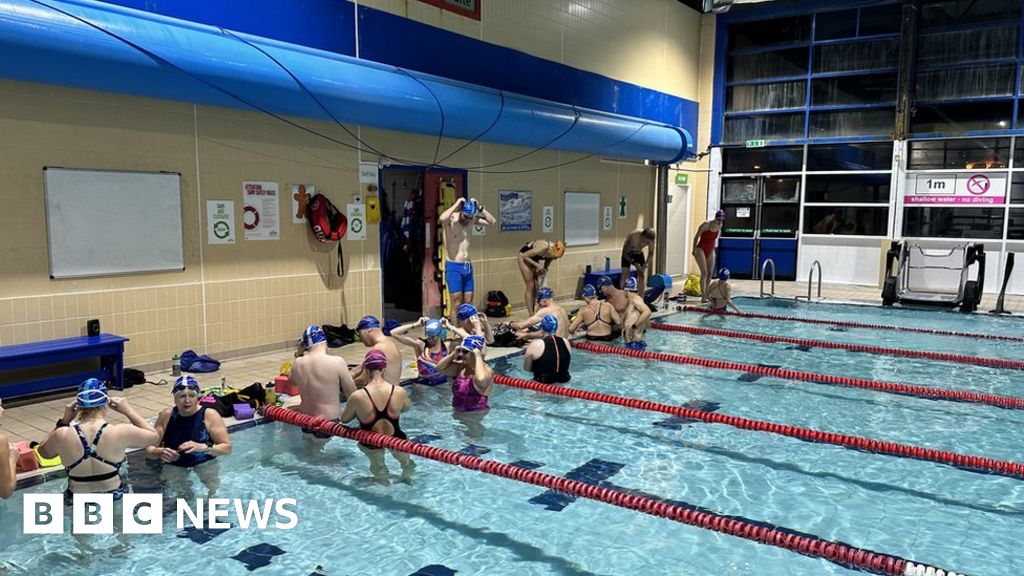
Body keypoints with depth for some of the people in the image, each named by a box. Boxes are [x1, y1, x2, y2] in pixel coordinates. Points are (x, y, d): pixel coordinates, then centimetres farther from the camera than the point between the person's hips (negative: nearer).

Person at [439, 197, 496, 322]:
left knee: (468, 303, 8)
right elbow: (442, 218, -36)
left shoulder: (471, 220, 6)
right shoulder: (450, 219, -12)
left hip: (468, 266, 6)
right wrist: (456, 204, -24)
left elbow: (491, 221, 8)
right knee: (456, 303, -6)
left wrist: (479, 207, -2)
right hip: (453, 267, -6)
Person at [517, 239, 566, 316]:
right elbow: (524, 256, -27)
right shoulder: (543, 247, -37)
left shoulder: (552, 251, -18)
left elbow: (545, 267, -1)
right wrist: (537, 265, -29)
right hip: (524, 257, -7)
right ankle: (531, 315, -6)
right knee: (530, 287, -9)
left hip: (534, 258, 7)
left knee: (536, 287, 2)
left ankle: (533, 312, 8)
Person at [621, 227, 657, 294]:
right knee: (625, 274, -17)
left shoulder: (650, 239, -25)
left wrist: (645, 264, -25)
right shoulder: (632, 236, -37)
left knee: (642, 275, -4)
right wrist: (634, 264, -33)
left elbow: (651, 253, -10)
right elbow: (625, 253, -28)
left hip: (639, 253, 3)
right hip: (627, 254, -3)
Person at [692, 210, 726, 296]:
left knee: (710, 273, 3)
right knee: (704, 272, -14)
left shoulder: (720, 226, 2)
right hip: (701, 249, -6)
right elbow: (697, 237, -9)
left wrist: (713, 249, 16)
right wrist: (694, 250, -8)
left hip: (710, 251, 6)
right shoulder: (706, 225, -16)